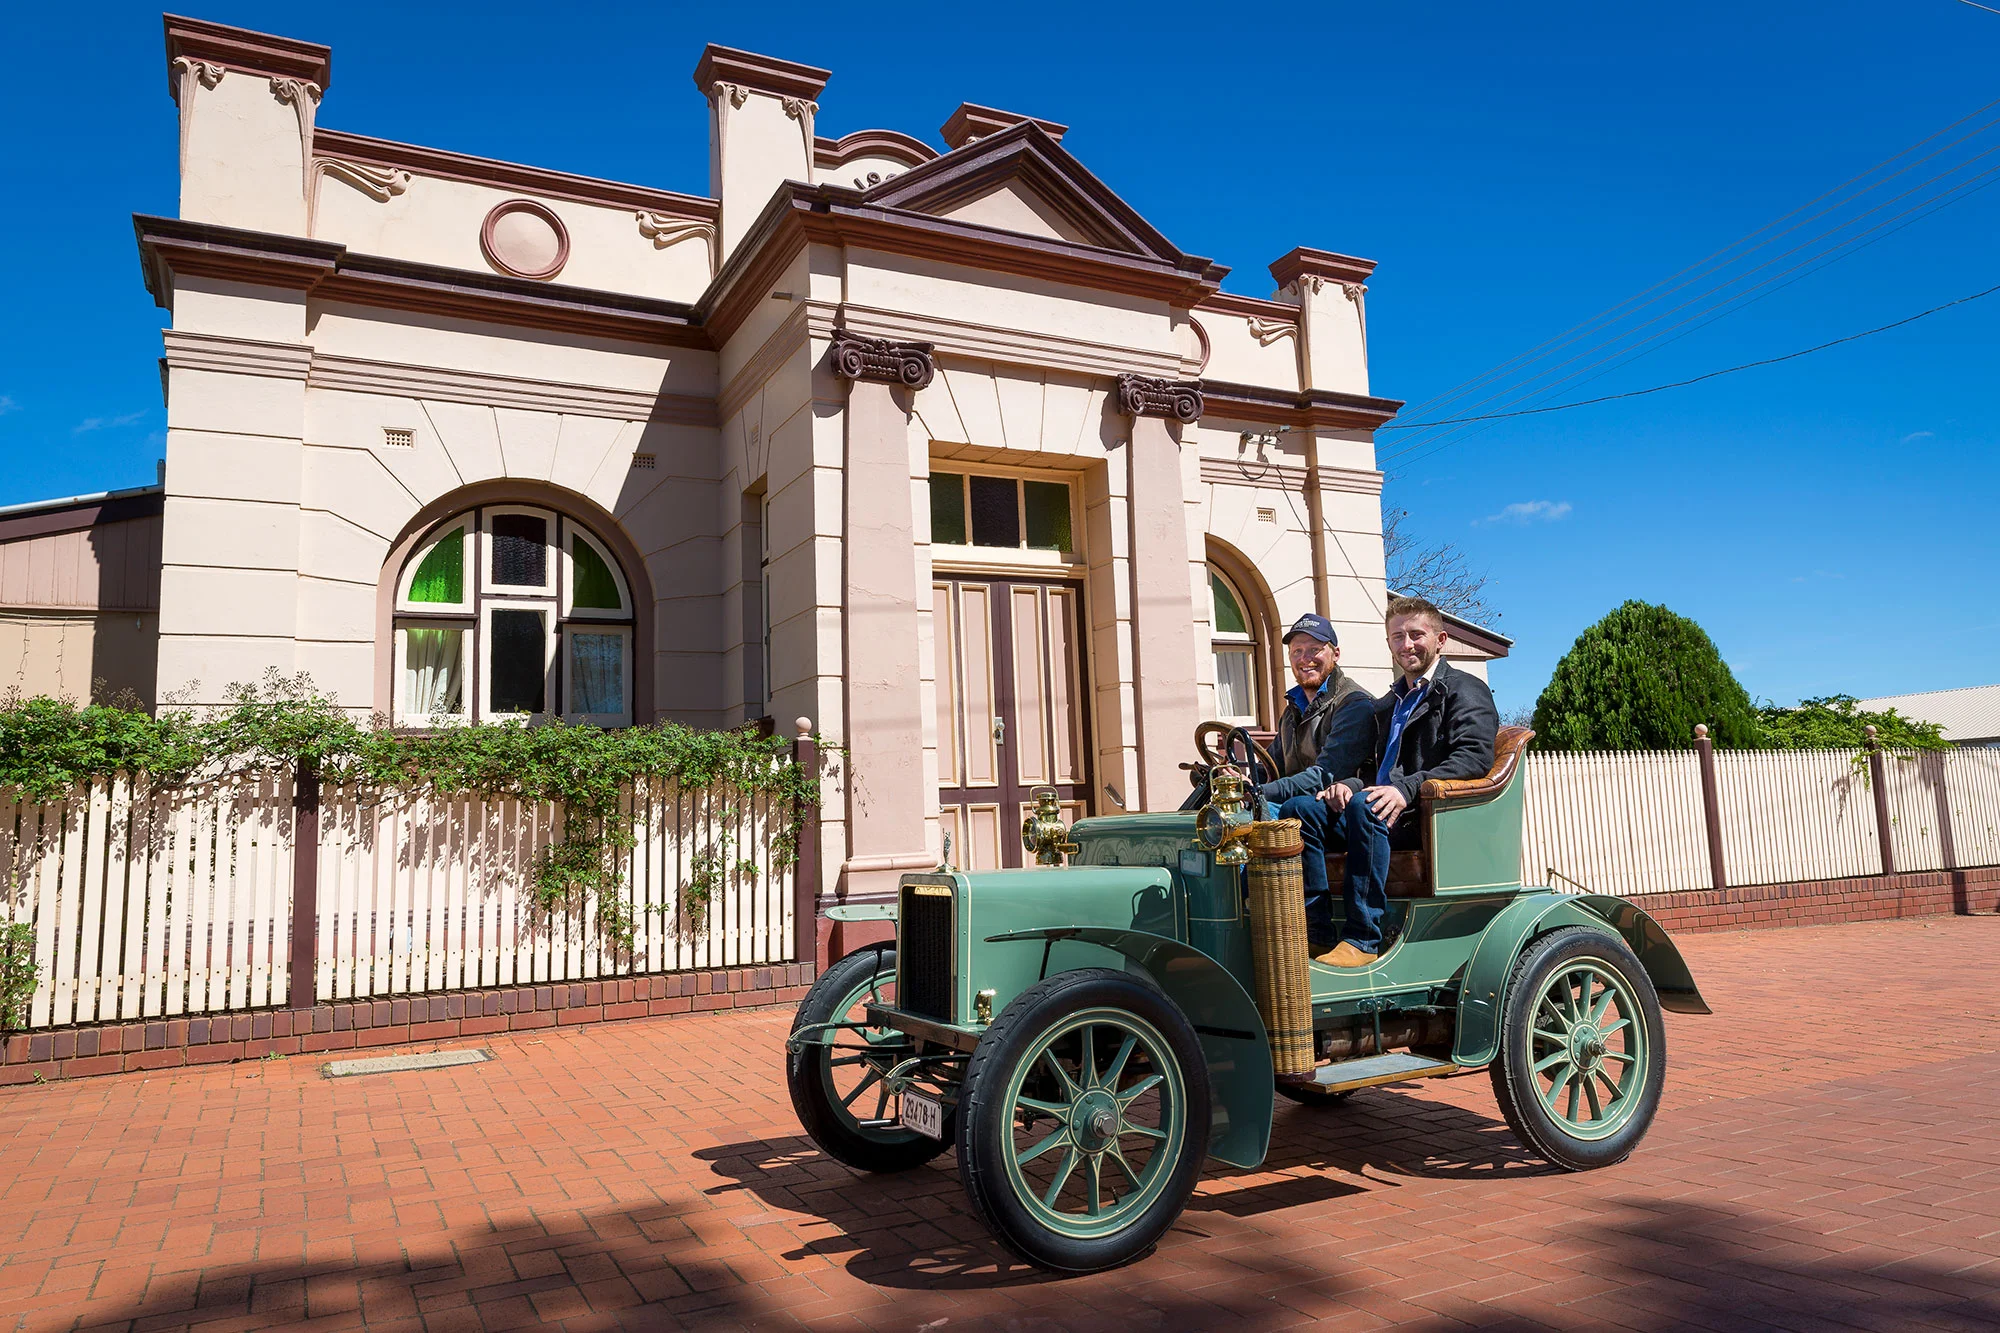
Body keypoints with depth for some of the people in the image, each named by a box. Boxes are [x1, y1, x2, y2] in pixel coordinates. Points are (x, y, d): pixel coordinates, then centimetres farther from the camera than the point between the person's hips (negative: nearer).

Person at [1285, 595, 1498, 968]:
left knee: (1365, 806, -36)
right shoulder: (1387, 705, 28)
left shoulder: (1463, 690, 4)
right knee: (1297, 808, -18)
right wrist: (1349, 784, -2)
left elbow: (1475, 757, -13)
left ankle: (1362, 940, -33)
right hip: (1384, 813, 7)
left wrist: (1407, 789, -26)